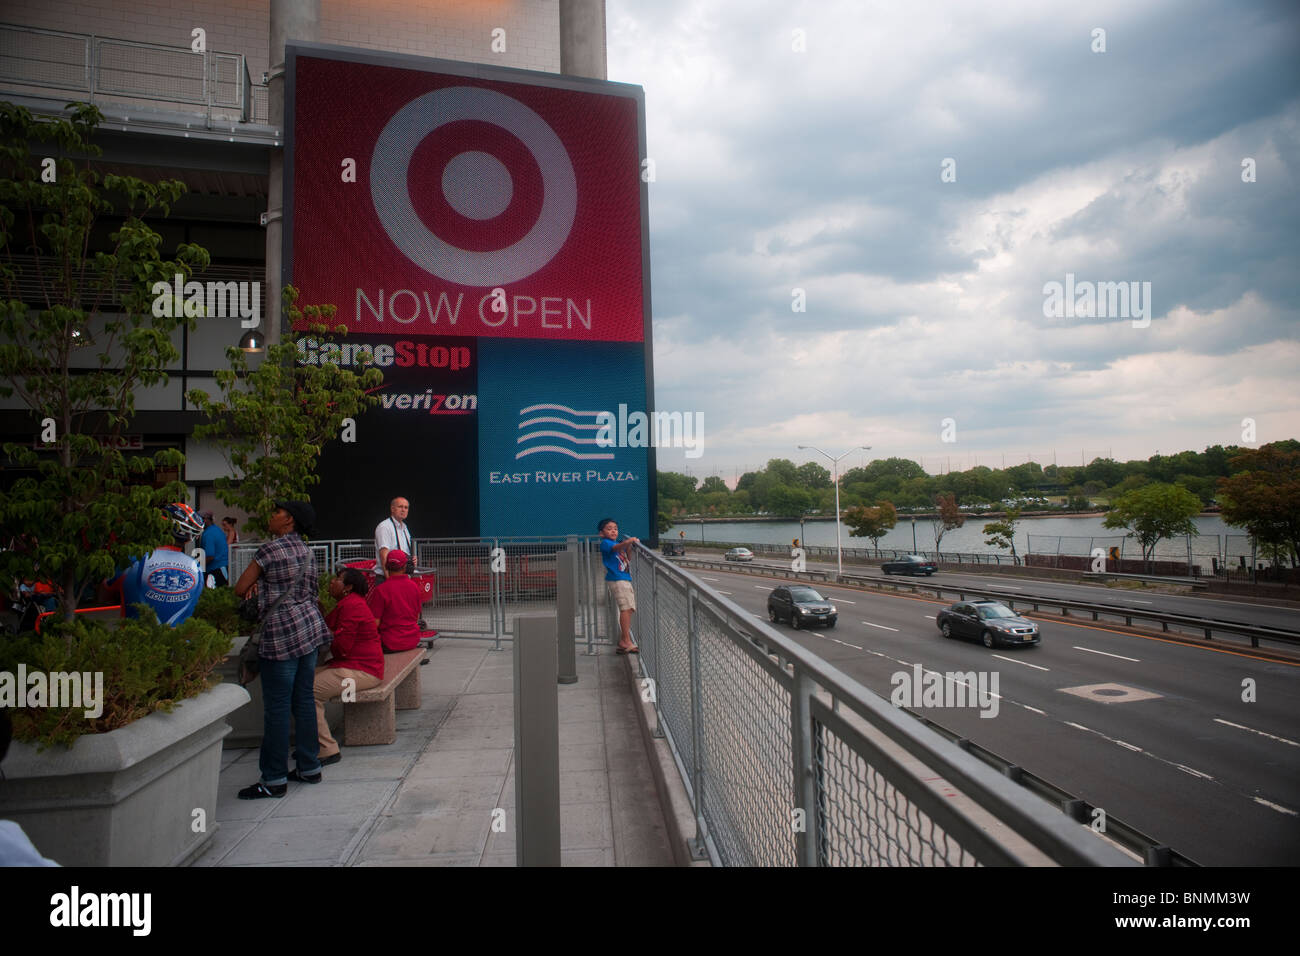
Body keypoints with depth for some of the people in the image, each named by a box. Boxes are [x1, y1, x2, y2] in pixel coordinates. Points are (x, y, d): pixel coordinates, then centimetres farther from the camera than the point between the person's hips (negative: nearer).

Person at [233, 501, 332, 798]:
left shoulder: (270, 550, -11)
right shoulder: (306, 551, 12)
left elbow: (240, 589, -8)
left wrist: (256, 586, 13)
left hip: (281, 633, -8)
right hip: (310, 626, 8)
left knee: (277, 707, -1)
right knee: (304, 700, 14)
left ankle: (274, 779, 6)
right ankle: (309, 767, 22)